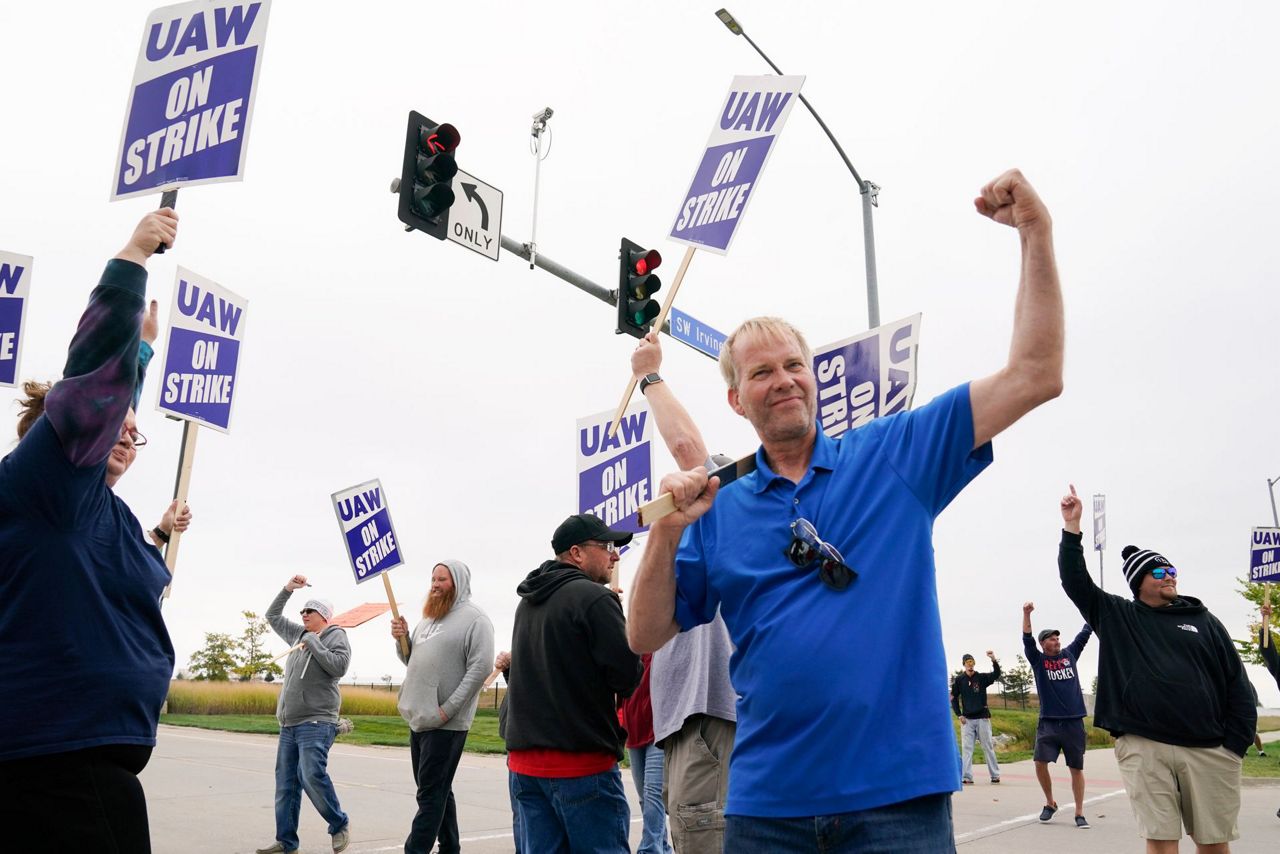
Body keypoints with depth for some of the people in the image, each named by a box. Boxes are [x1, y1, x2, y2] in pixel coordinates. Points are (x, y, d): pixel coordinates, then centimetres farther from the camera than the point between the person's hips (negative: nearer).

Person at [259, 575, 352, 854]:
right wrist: (288, 588, 20)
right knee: (285, 783, 6)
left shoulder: (335, 635, -3)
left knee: (311, 775, -19)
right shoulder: (299, 633, 17)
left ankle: (340, 824, -2)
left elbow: (339, 667, -18)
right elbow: (272, 616, 29)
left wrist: (312, 642, -13)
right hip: (289, 724, 8)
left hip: (316, 723, -8)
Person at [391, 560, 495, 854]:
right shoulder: (428, 618, 15)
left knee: (431, 793, -5)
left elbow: (479, 669, -18)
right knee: (437, 790, 15)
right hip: (419, 718, 8)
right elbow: (411, 660, 23)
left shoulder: (474, 619, -10)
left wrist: (447, 709, -20)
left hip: (446, 723, -8)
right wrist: (402, 639, 2)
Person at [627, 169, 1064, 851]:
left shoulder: (894, 454, 2)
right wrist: (668, 533, -11)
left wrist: (1036, 232, -9)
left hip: (899, 794, -1)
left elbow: (1034, 376, -2)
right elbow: (645, 637, 4)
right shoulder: (719, 512, 5)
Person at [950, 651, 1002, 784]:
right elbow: (954, 698, 7)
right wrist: (959, 715, -3)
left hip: (982, 718, -1)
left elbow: (996, 674, -18)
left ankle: (995, 775, 12)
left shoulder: (982, 678, 1)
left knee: (988, 747, 5)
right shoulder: (959, 680, 3)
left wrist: (994, 660, -35)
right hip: (967, 719, 1)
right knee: (966, 748, -2)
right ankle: (966, 777, -3)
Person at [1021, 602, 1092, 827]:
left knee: (1076, 768, 5)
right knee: (1040, 762, -10)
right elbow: (1027, 640, -10)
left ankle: (1079, 813, 16)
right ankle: (1050, 803, 13)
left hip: (1074, 722, 1)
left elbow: (1085, 633, 7)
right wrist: (1027, 614, -23)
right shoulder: (1038, 660, 3)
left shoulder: (1070, 654, 9)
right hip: (1048, 722, -1)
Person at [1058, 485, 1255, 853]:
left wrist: (1234, 746, 0)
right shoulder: (1116, 616, 9)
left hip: (1209, 751, 2)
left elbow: (1237, 686, 9)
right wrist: (1072, 527, -6)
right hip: (1143, 748, -1)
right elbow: (1075, 580, 2)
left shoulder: (1204, 622, 11)